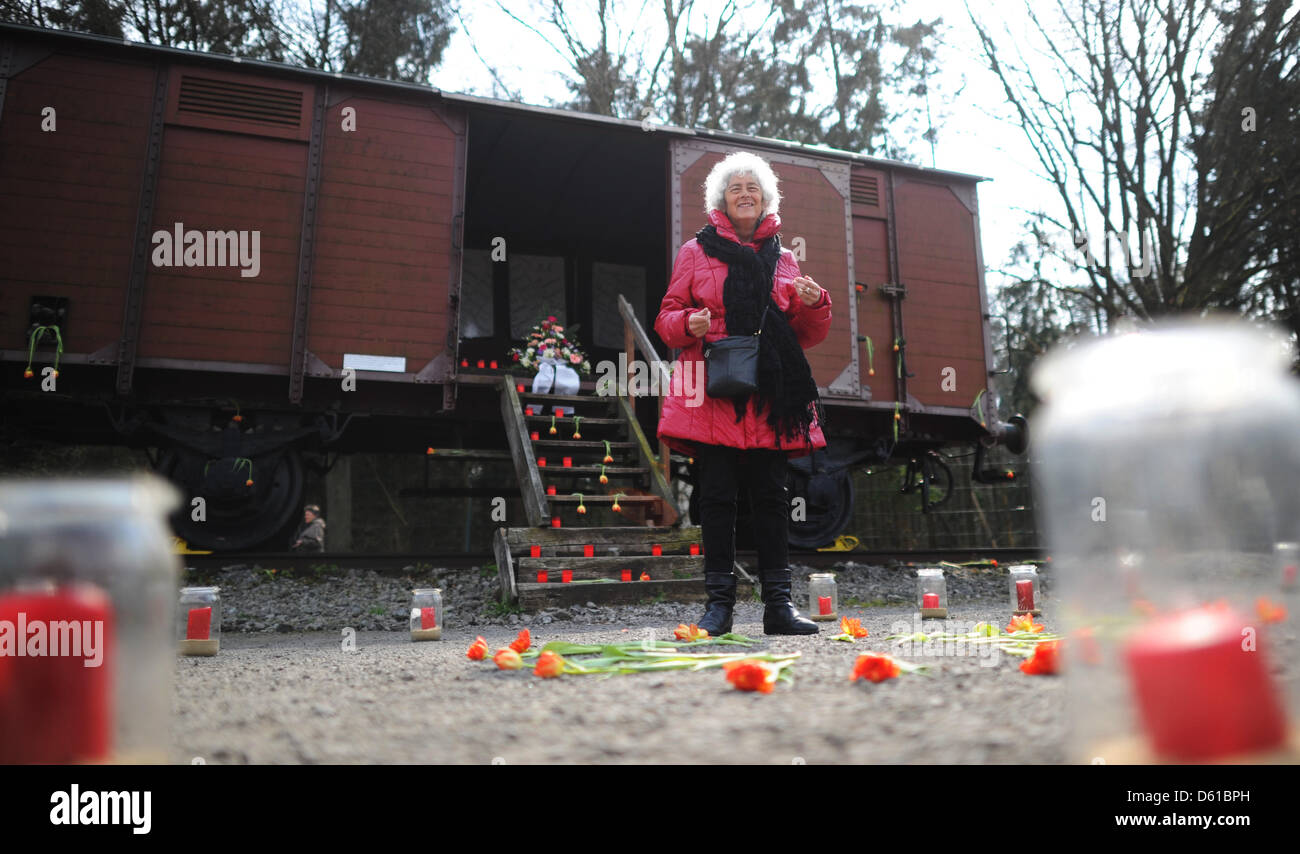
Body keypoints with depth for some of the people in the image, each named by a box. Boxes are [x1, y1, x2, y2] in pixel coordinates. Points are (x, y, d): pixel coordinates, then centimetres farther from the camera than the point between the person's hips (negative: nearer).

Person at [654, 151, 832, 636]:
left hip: (767, 395, 2)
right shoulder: (696, 252, 12)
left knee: (771, 495, 1)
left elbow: (806, 336, 19)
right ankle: (719, 604, 4)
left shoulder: (782, 260, 19)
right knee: (717, 495, -3)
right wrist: (688, 324, -12)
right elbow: (667, 316, 10)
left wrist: (813, 305, -2)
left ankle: (778, 604, 6)